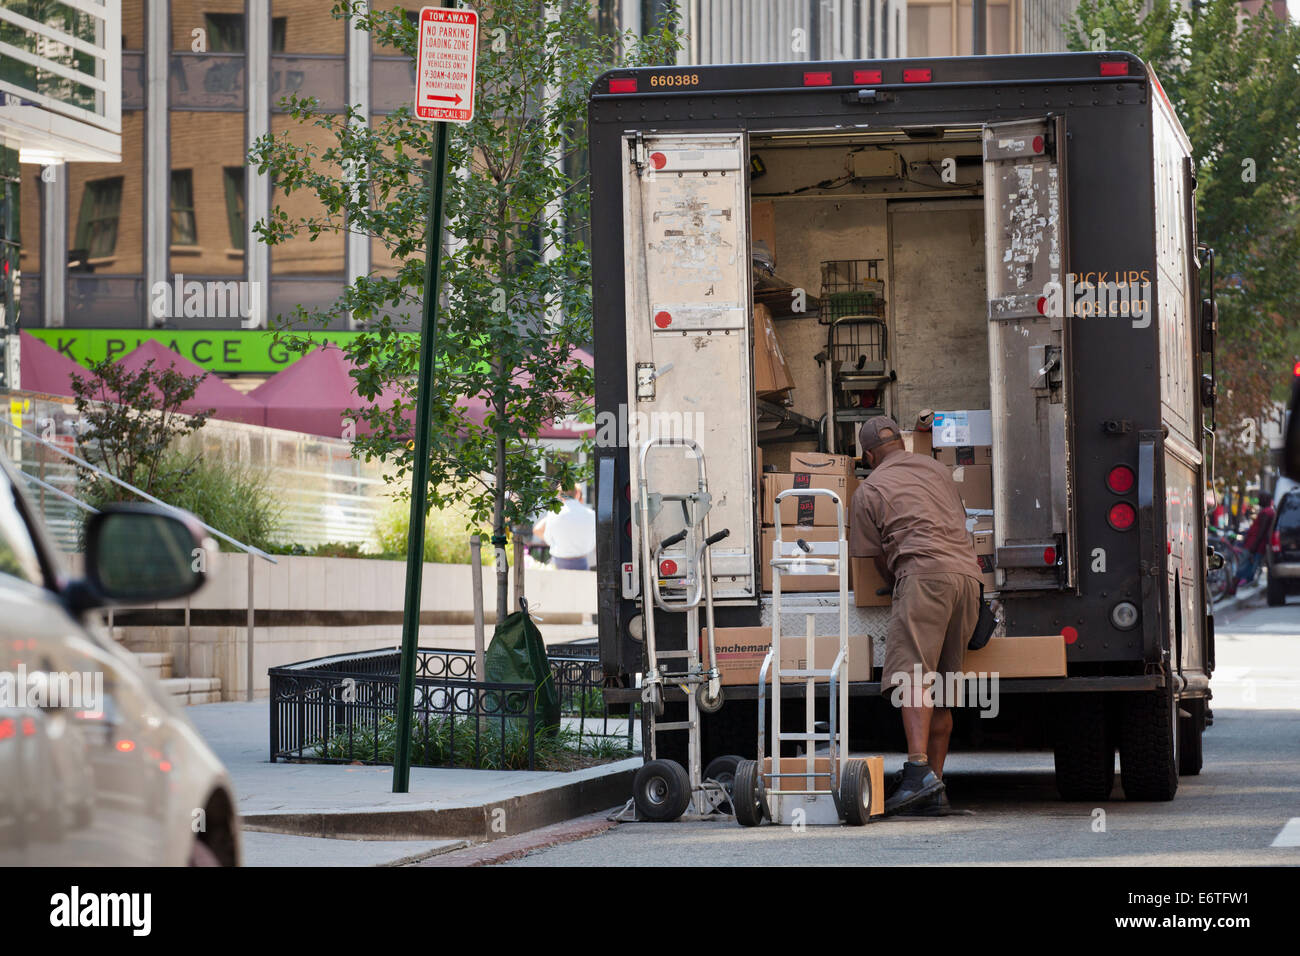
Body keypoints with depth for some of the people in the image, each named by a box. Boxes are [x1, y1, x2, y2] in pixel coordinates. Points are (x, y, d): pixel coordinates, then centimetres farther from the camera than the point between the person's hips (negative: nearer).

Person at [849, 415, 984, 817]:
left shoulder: (868, 491, 11)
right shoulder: (936, 469, 28)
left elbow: (878, 559, 13)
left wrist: (899, 590, 31)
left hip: (925, 573, -6)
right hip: (967, 571, 6)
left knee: (913, 675, -17)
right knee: (941, 685, 8)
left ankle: (918, 768, -36)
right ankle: (936, 791, 5)